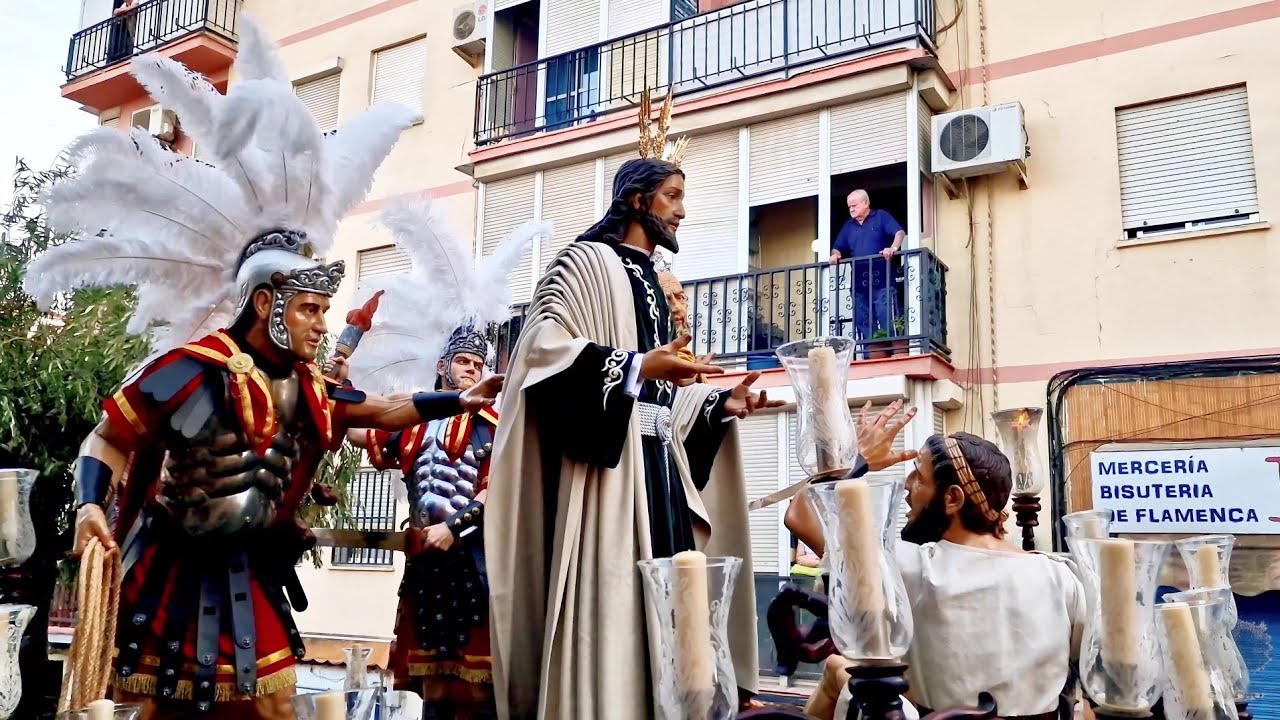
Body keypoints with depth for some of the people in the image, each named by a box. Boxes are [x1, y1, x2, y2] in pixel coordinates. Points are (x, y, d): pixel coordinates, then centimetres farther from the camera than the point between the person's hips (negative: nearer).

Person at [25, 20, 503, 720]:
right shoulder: (194, 366, -14)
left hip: (252, 578, 6)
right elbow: (109, 439, -8)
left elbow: (382, 410, 11)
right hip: (177, 572, -6)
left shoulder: (304, 386, 5)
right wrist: (90, 506, -24)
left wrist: (463, 400, 6)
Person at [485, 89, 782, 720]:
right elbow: (544, 345, -17)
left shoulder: (650, 283, 23)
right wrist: (639, 366, -21)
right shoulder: (587, 261, -1)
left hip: (654, 465, 9)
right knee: (605, 603, -10)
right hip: (604, 464, -8)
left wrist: (720, 403, 10)